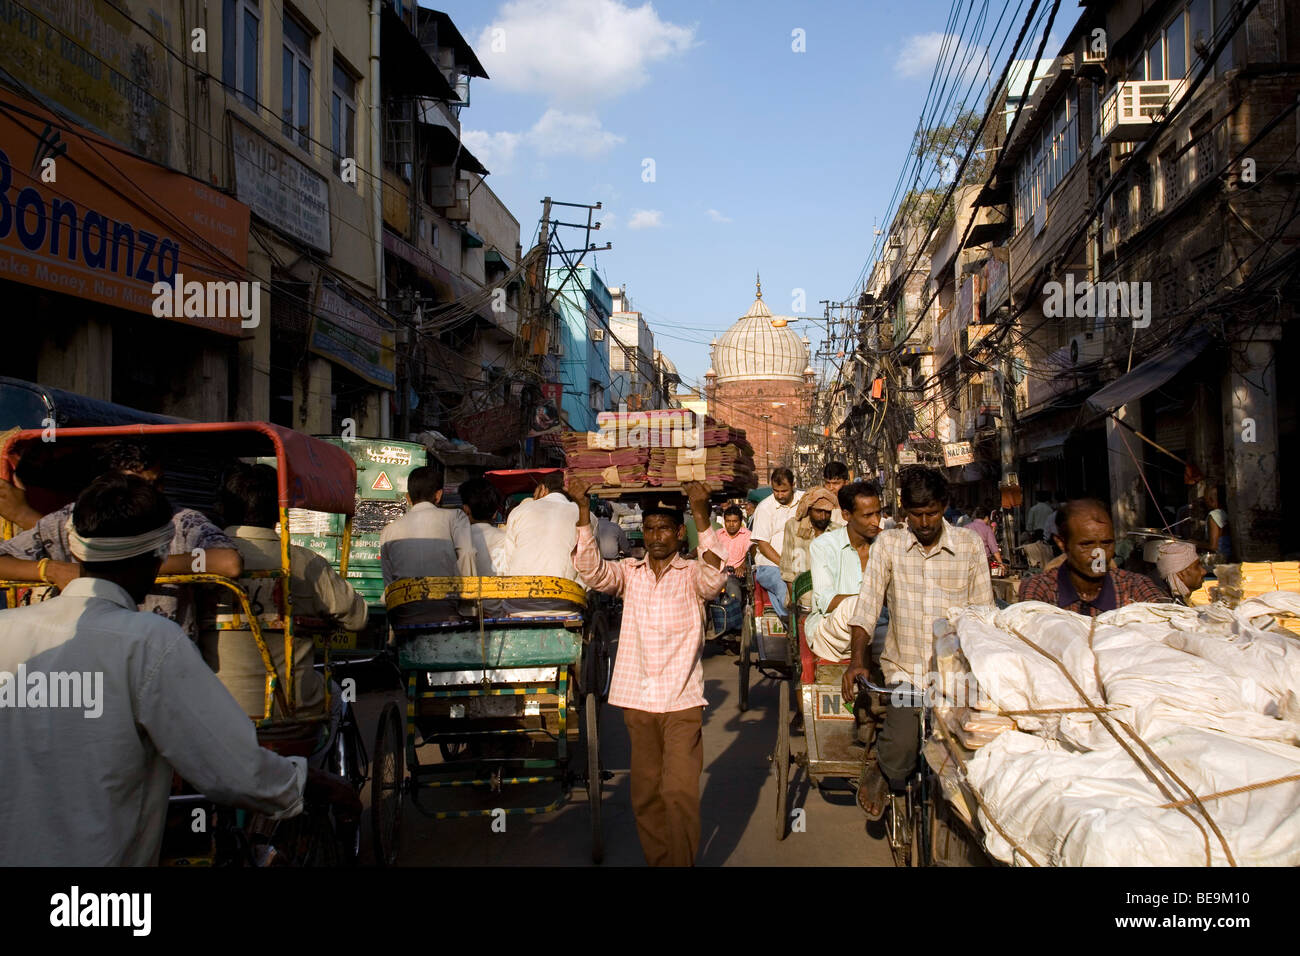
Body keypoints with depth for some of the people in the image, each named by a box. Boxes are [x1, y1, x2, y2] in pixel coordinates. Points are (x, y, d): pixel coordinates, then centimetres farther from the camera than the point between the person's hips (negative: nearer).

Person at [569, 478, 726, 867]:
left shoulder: (692, 575, 1)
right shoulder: (628, 571, 8)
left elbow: (714, 576, -21)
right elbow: (592, 570, -10)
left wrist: (702, 516, -31)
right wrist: (583, 510, -20)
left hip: (682, 701, -3)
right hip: (637, 699, 3)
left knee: (680, 791, -10)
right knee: (645, 792, 11)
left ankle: (682, 863, 2)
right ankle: (657, 860, 24)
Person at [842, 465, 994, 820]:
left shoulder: (970, 546, 4)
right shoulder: (887, 545, 3)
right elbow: (867, 607, -1)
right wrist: (857, 659, -14)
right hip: (903, 670, -1)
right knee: (899, 759, -17)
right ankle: (882, 771, 18)